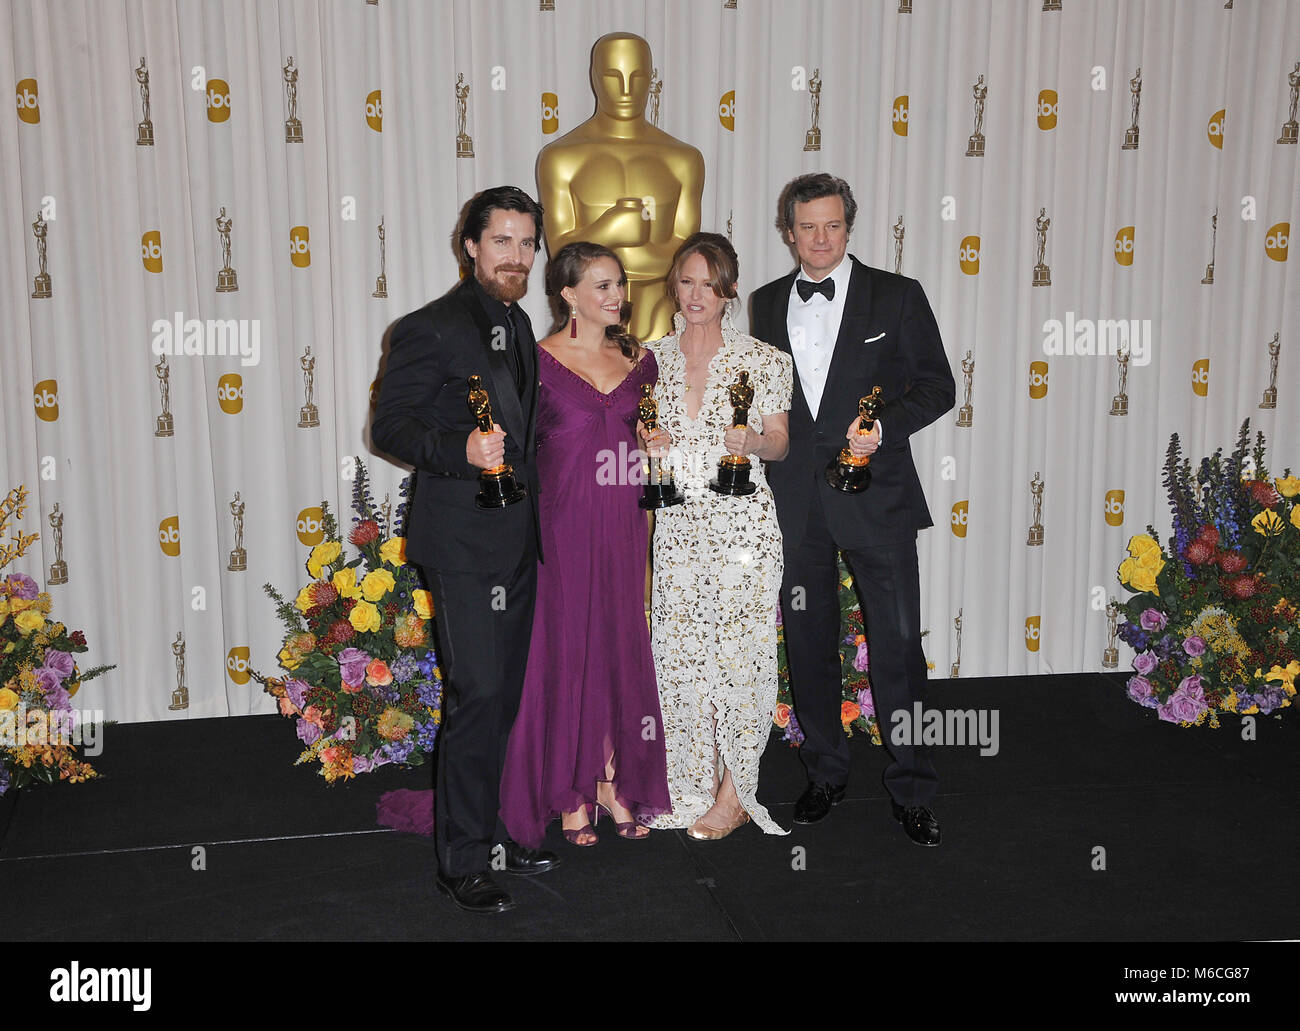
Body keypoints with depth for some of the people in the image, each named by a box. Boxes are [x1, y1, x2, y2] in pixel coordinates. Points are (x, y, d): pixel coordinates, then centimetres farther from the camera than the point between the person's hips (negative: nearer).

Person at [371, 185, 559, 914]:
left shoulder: (519, 325, 15)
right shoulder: (431, 329, -10)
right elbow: (390, 425, -13)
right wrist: (462, 452, -27)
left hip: (517, 538, 8)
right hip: (462, 538, -8)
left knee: (506, 692, 13)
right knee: (477, 694, -9)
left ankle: (490, 831, 27)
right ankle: (463, 860, 3)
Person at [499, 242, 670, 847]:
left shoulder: (639, 360, 9)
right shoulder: (539, 360, -4)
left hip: (623, 524, 4)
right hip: (562, 523, -4)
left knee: (621, 648, 8)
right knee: (567, 649, 2)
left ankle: (613, 783, 21)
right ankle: (569, 794, 15)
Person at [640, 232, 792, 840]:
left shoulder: (763, 360, 0)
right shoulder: (652, 359, 8)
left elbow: (779, 445, 5)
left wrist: (749, 441, -16)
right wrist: (644, 444, -6)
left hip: (741, 522, -3)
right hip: (676, 523, 3)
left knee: (738, 652, -2)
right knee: (679, 652, 5)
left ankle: (734, 794, 11)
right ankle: (697, 786, 20)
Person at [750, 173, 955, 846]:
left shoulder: (897, 296, 2)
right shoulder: (766, 304, 11)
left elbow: (937, 385, 0)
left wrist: (884, 425, -16)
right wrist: (764, 460, 5)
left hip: (874, 496, -3)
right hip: (793, 502, 3)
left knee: (898, 641, -2)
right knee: (808, 640, 11)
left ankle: (911, 790, 12)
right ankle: (825, 773, 27)